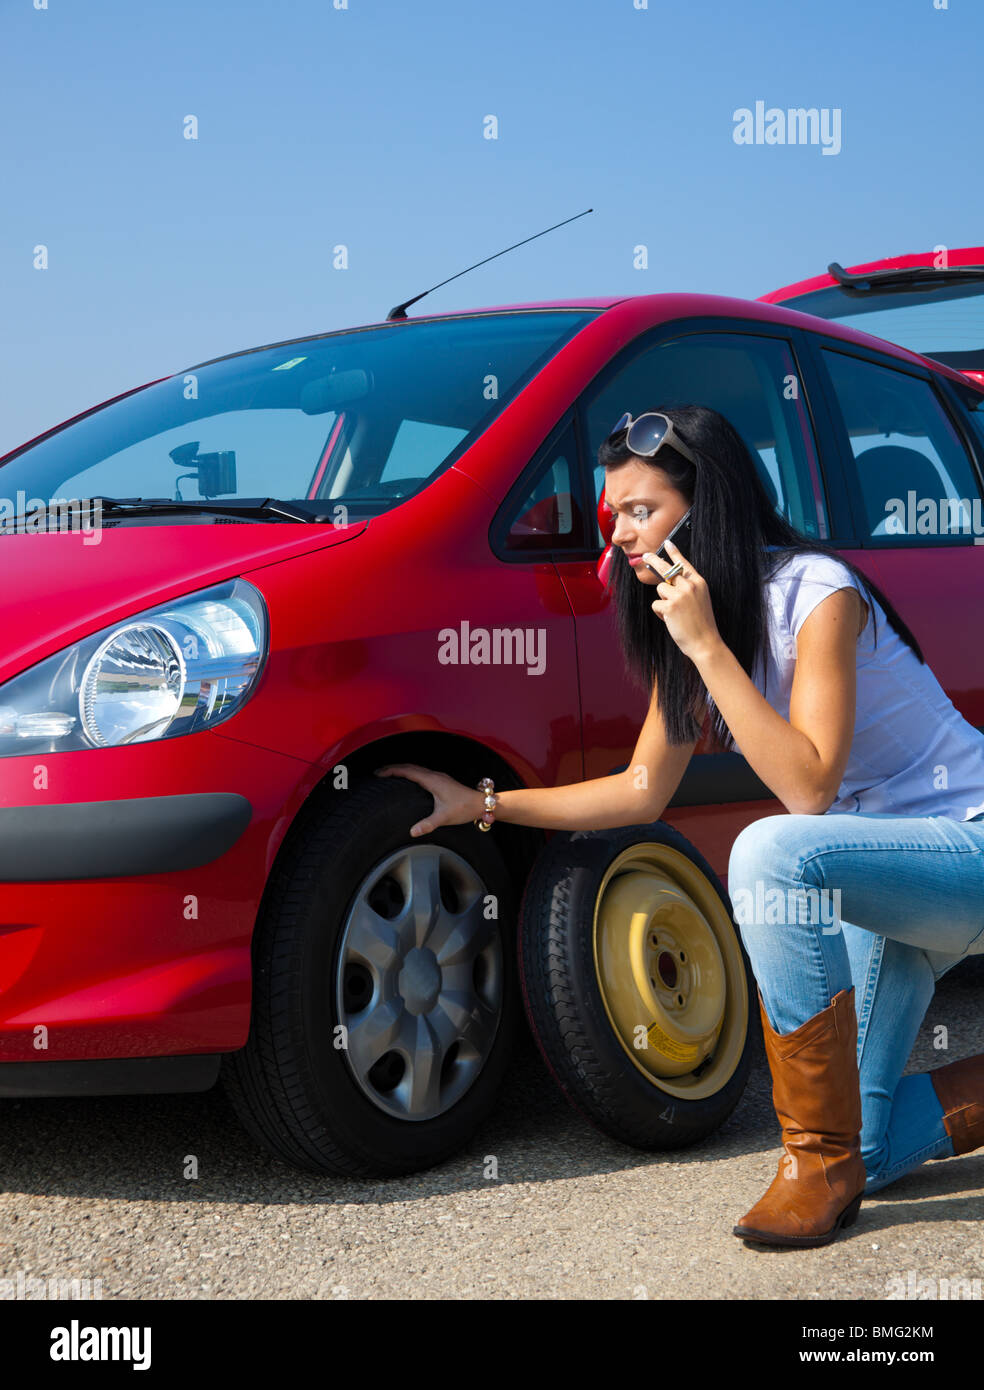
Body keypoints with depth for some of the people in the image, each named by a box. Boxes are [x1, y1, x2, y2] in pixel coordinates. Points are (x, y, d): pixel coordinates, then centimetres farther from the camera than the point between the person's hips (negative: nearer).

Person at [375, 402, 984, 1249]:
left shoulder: (817, 594, -21)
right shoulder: (688, 619, 3)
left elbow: (808, 788, -29)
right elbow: (643, 792, 9)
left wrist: (708, 647, -30)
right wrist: (481, 804, 5)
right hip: (880, 873, 8)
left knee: (770, 852, -36)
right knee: (864, 1153, -2)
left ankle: (821, 1159, -24)